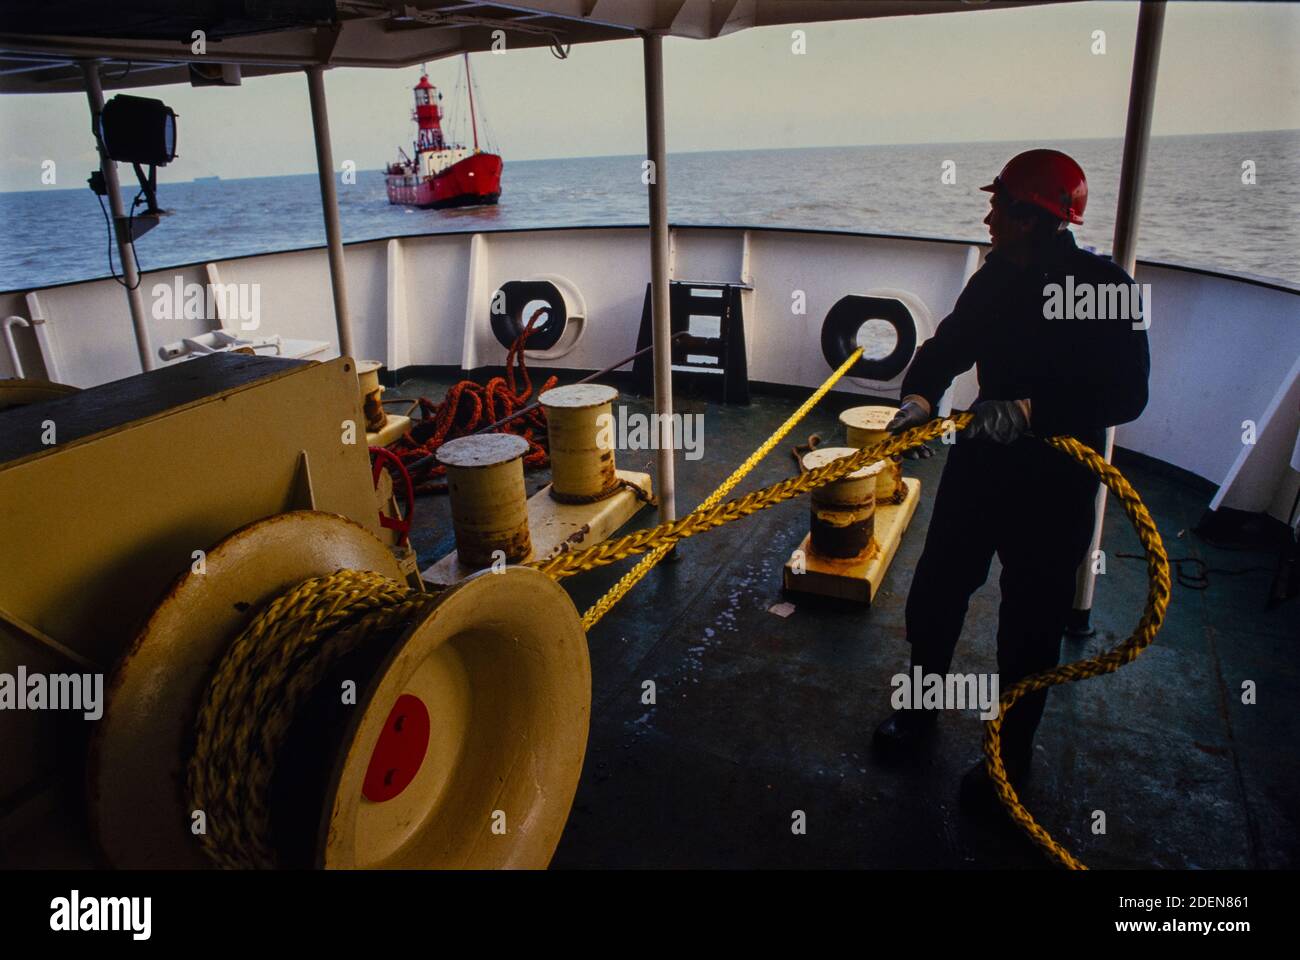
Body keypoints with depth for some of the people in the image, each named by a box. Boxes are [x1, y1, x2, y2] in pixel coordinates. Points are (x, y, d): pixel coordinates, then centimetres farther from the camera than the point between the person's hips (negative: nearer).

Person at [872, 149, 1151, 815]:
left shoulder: (1105, 288, -16)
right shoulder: (996, 278, 1)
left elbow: (1125, 396, -21)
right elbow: (949, 343, -1)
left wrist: (1028, 411, -32)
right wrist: (919, 395, -22)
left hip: (1056, 481, -5)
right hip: (980, 461, 6)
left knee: (1031, 621, 7)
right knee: (934, 592, 13)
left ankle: (1012, 750, 29)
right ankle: (919, 710, 37)